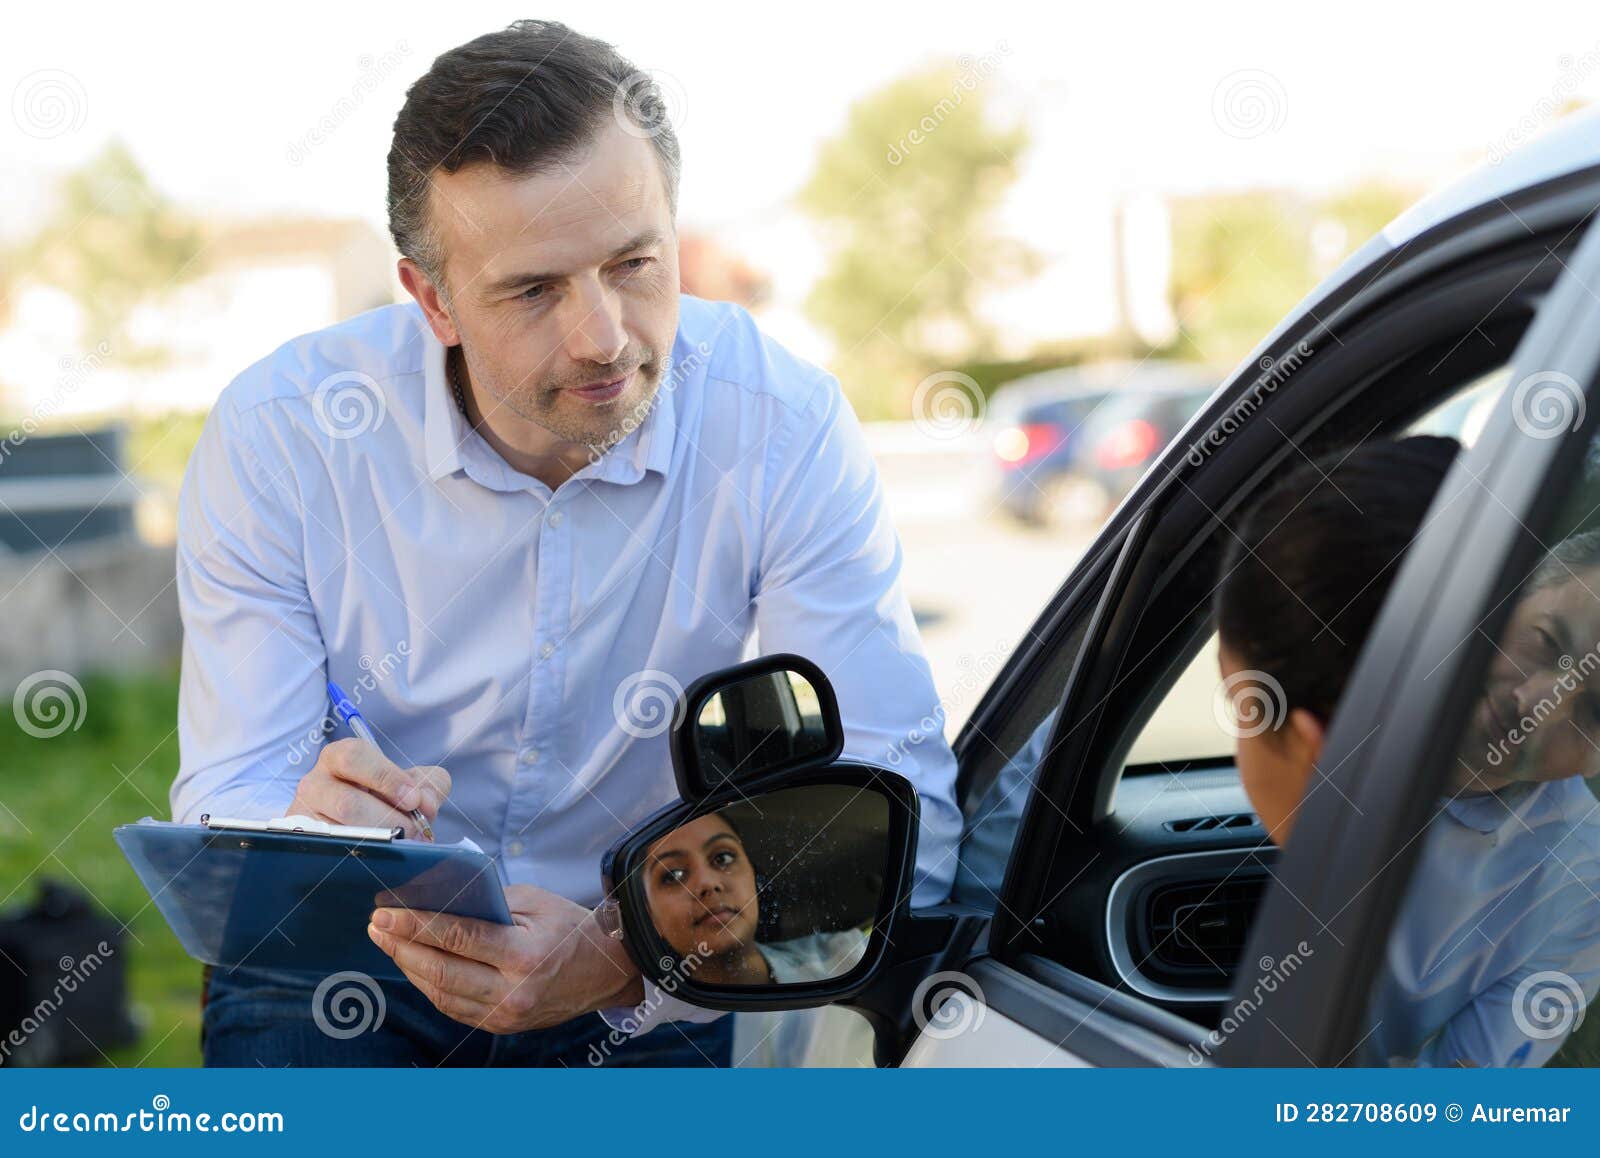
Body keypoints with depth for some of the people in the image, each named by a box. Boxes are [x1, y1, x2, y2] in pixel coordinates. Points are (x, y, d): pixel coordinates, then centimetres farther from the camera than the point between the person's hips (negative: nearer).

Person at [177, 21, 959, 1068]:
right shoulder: (278, 435, -12)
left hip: (651, 988, 1)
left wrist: (622, 958, -35)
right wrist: (307, 834, -36)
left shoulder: (787, 431, -15)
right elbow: (228, 797, -11)